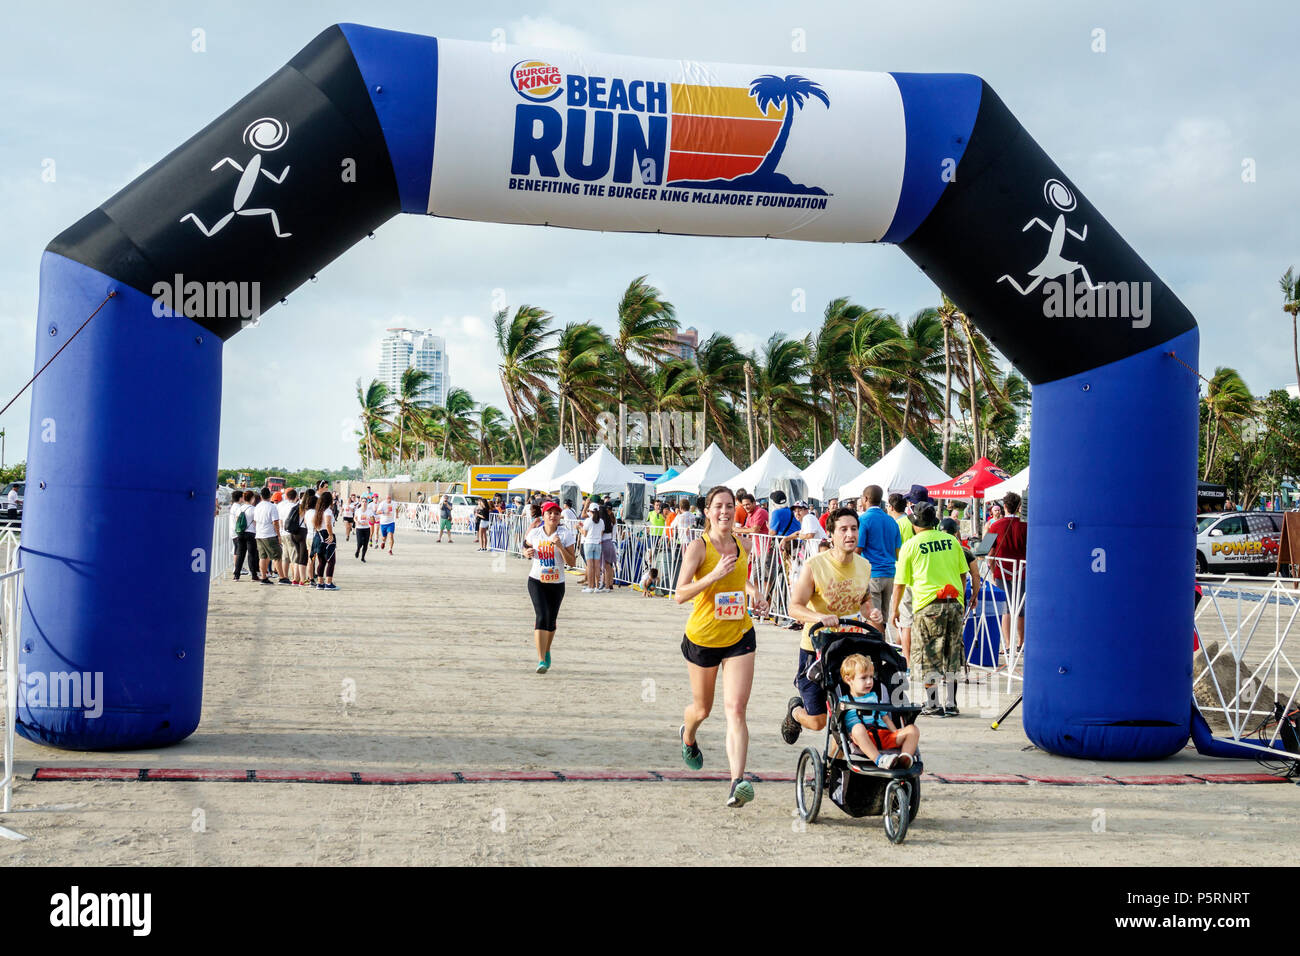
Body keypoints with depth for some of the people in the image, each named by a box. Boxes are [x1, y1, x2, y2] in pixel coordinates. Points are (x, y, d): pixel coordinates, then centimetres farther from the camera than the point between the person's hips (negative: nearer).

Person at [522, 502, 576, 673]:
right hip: (536, 580, -1)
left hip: (557, 583, 1)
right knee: (541, 616, -18)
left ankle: (547, 652, 40)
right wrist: (527, 553, -6)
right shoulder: (534, 533, 0)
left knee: (551, 621, 11)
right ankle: (541, 659, -20)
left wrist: (560, 546, -22)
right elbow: (526, 550, 17)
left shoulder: (566, 534, -6)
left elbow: (571, 562, -9)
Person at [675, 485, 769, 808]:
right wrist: (714, 575, -31)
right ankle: (688, 737, 53)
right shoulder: (698, 546, -12)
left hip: (739, 636, 2)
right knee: (702, 708, 17)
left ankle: (737, 782, -20)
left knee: (736, 710, -13)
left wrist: (753, 593, 4)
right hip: (702, 637, -2)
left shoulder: (743, 544, 3)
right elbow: (680, 594, -20)